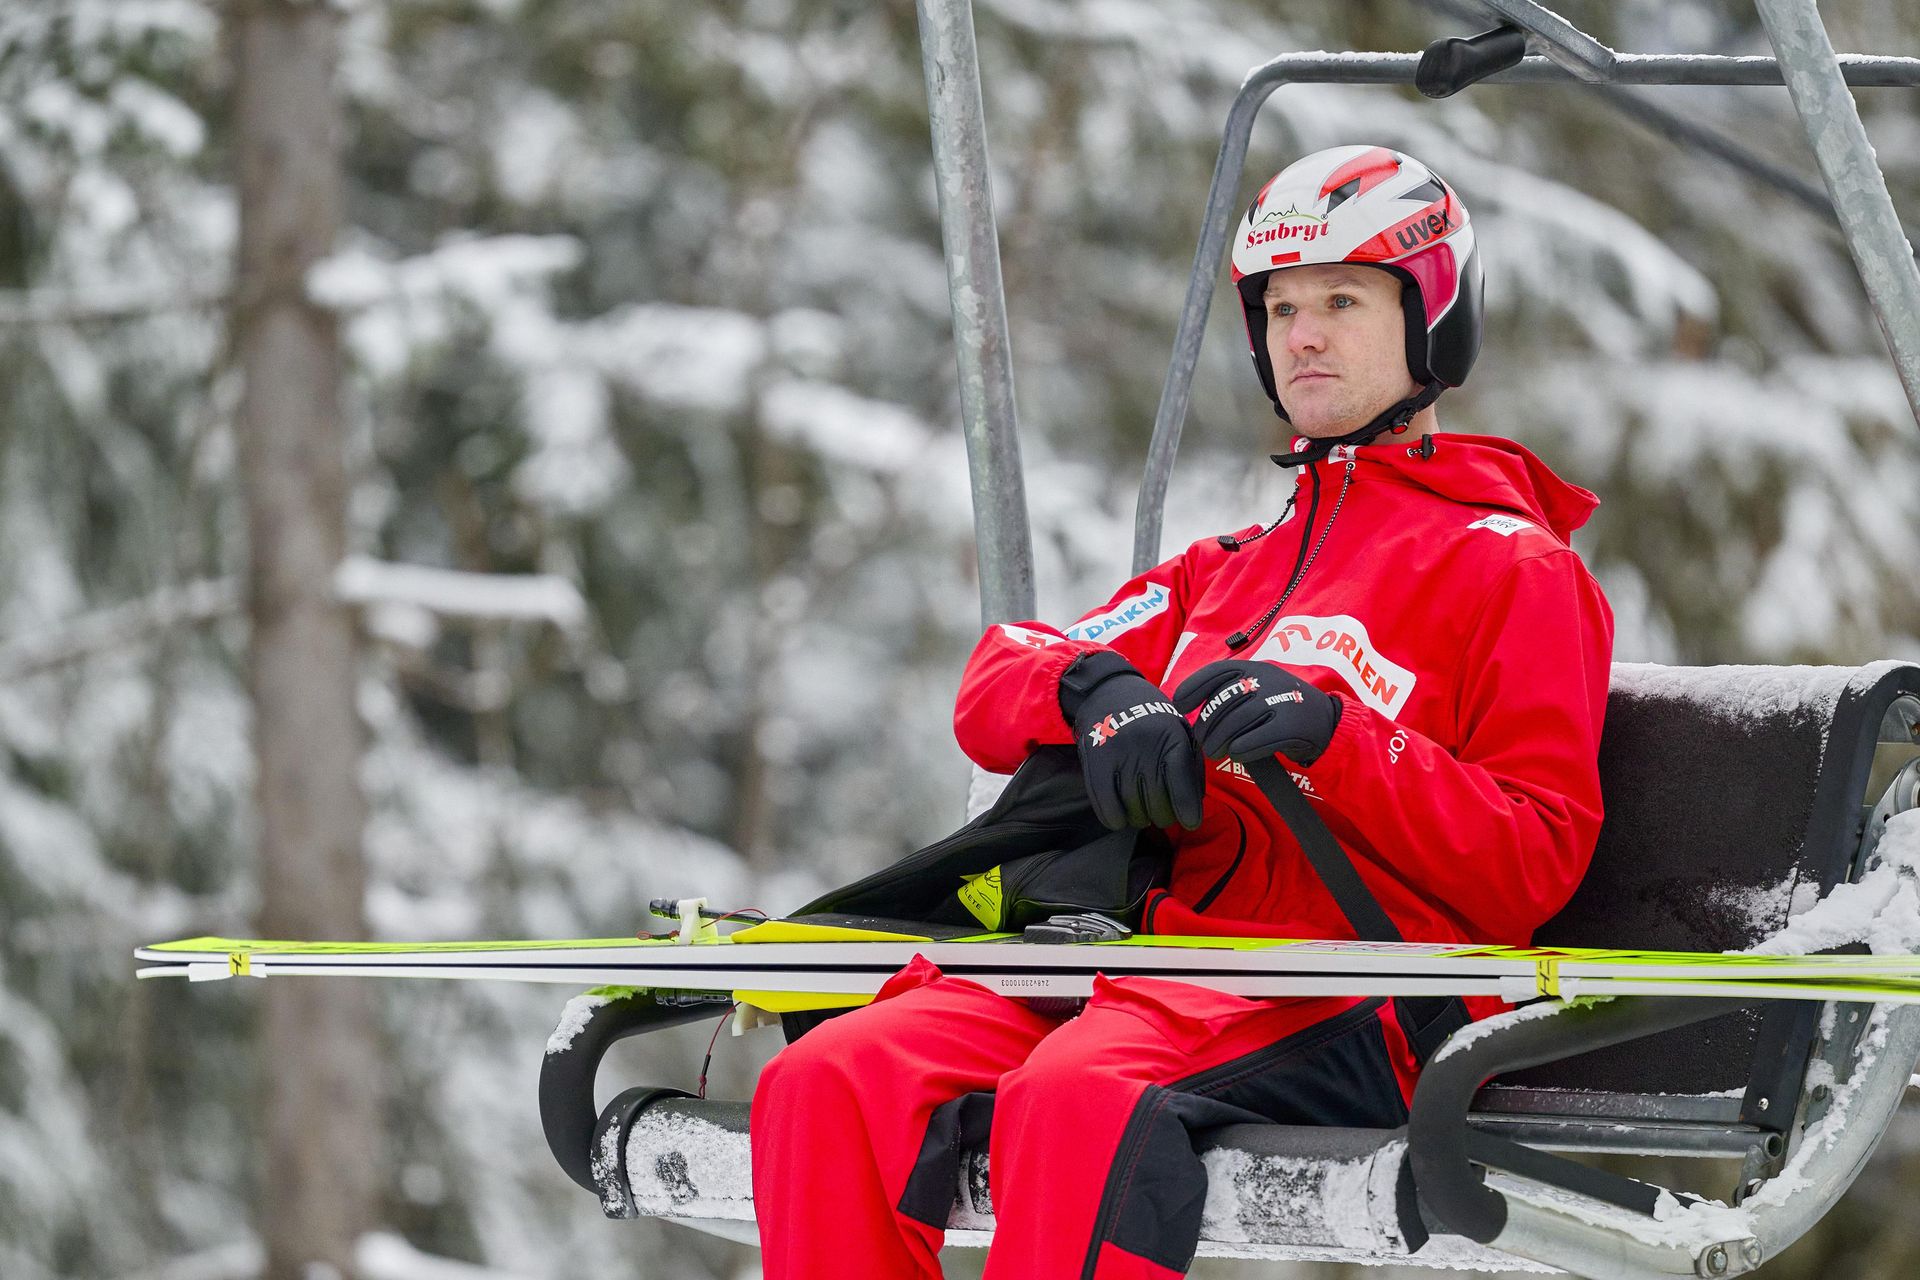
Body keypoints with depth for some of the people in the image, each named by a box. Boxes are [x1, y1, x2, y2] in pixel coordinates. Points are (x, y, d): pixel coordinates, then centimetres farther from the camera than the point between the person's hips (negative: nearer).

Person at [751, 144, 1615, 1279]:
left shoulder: (1514, 568, 11)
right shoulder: (1230, 570, 32)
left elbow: (1536, 864, -1)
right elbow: (993, 688, 22)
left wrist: (1334, 739, -15)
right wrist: (1093, 689, -2)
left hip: (1338, 991, -6)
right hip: (1145, 947, 6)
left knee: (1077, 1099, -39)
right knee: (825, 1083, -22)